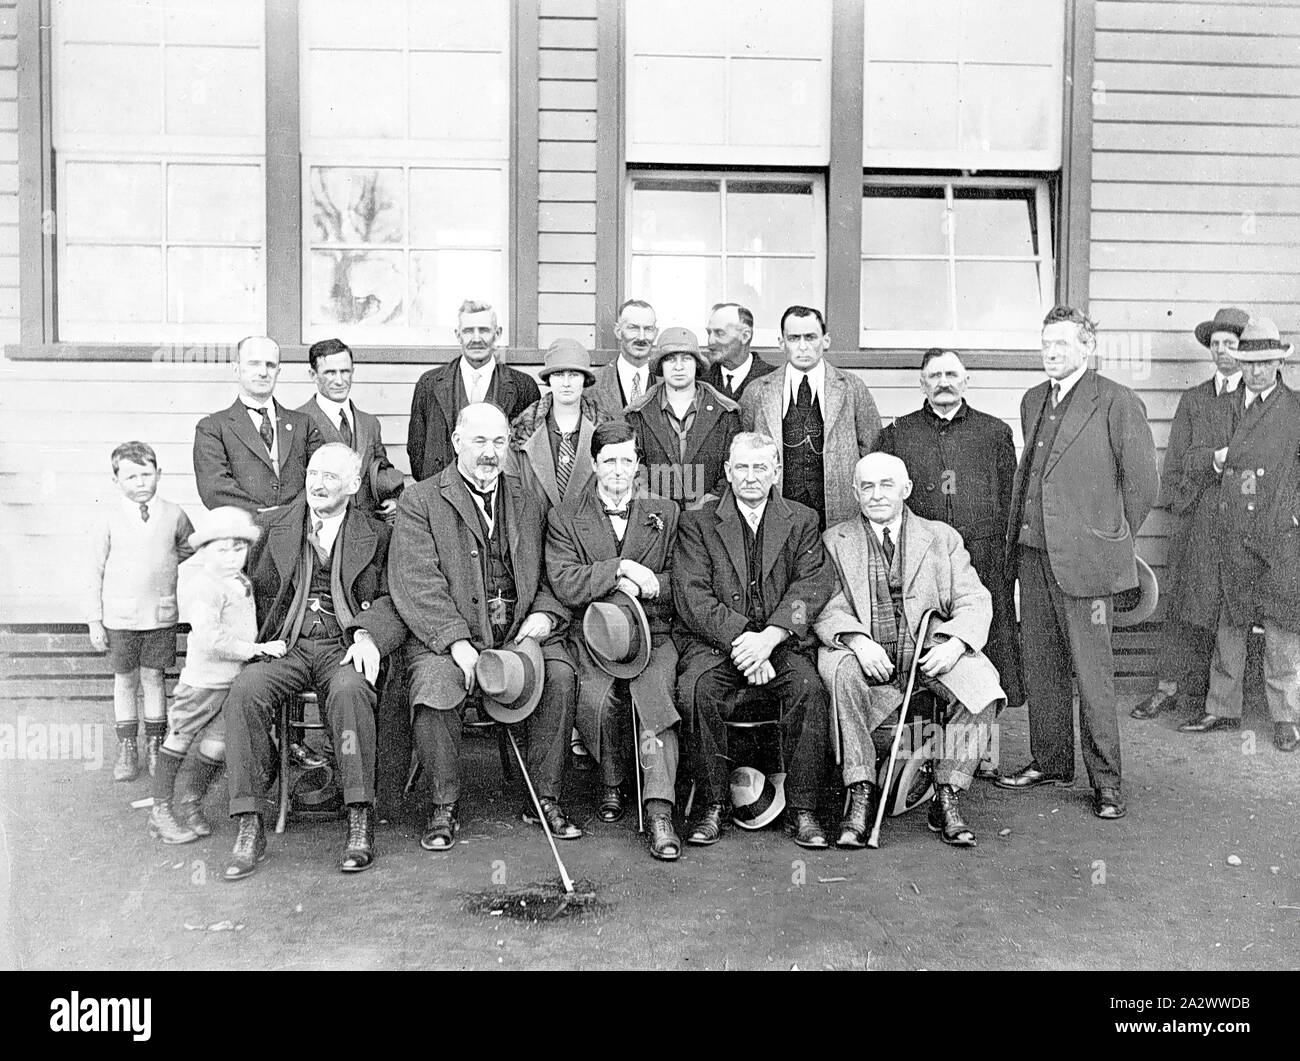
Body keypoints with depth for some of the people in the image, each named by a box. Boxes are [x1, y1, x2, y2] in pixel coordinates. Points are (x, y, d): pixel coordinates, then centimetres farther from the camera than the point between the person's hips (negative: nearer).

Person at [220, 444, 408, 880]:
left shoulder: (376, 535, 12)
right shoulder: (275, 526, 16)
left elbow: (393, 599, 6)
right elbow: (255, 589, 17)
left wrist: (367, 635, -13)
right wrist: (262, 642, 1)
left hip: (345, 648, -2)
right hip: (286, 647, 2)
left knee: (349, 690, -36)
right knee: (244, 689, -29)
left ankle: (360, 822, -29)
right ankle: (249, 826, -25)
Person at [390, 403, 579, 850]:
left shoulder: (527, 502, 17)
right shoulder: (419, 502, 5)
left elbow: (551, 576, 17)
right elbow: (416, 585, -6)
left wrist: (544, 614, -6)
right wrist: (458, 642, -18)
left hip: (520, 631, 3)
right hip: (445, 634, -2)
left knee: (560, 676, -25)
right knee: (433, 686, -30)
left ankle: (546, 798, -8)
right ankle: (445, 807, -9)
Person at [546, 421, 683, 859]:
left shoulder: (664, 514, 15)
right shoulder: (564, 519, 10)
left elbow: (679, 584, 10)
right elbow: (565, 585, -5)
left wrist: (639, 585, -9)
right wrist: (621, 569, -15)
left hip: (652, 632, 1)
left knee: (655, 692, -29)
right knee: (596, 698, -29)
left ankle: (659, 811, -31)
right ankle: (612, 784, 0)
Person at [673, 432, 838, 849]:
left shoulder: (802, 521, 13)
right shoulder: (697, 523, 9)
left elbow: (813, 586, -2)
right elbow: (692, 597, -4)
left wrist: (769, 637, -19)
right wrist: (741, 638, -18)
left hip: (782, 641, 1)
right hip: (714, 642, 0)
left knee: (808, 687, -29)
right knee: (698, 688, -30)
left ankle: (802, 810, -16)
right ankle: (713, 805, -15)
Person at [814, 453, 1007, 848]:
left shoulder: (941, 537, 16)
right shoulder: (834, 541, 12)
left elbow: (974, 601, 6)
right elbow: (826, 608, -1)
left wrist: (955, 644, -15)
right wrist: (858, 640, -22)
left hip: (930, 653, 1)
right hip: (867, 654, -1)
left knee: (981, 680, -27)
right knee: (839, 666, -33)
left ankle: (947, 798, -16)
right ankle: (861, 794, -23)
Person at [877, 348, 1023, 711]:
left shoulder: (994, 432, 15)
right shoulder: (897, 434, 12)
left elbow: (1010, 498, 12)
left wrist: (1011, 555, 3)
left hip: (985, 557, 1)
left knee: (992, 638, -3)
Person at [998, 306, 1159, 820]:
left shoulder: (1117, 402, -7)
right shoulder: (1032, 400, 14)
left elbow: (1143, 482, -5)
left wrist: (1111, 539, 3)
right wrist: (1019, 536, 17)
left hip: (1082, 559, -6)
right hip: (1032, 553, 7)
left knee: (1092, 671, -1)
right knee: (1040, 666, 13)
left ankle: (1105, 781, 10)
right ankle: (1049, 762, 26)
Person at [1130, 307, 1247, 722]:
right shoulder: (1192, 399, 16)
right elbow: (1175, 460, 13)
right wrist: (1176, 501, 2)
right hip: (1193, 513, 3)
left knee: (1227, 606, -1)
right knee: (1182, 602, 1)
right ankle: (1168, 687, 5)